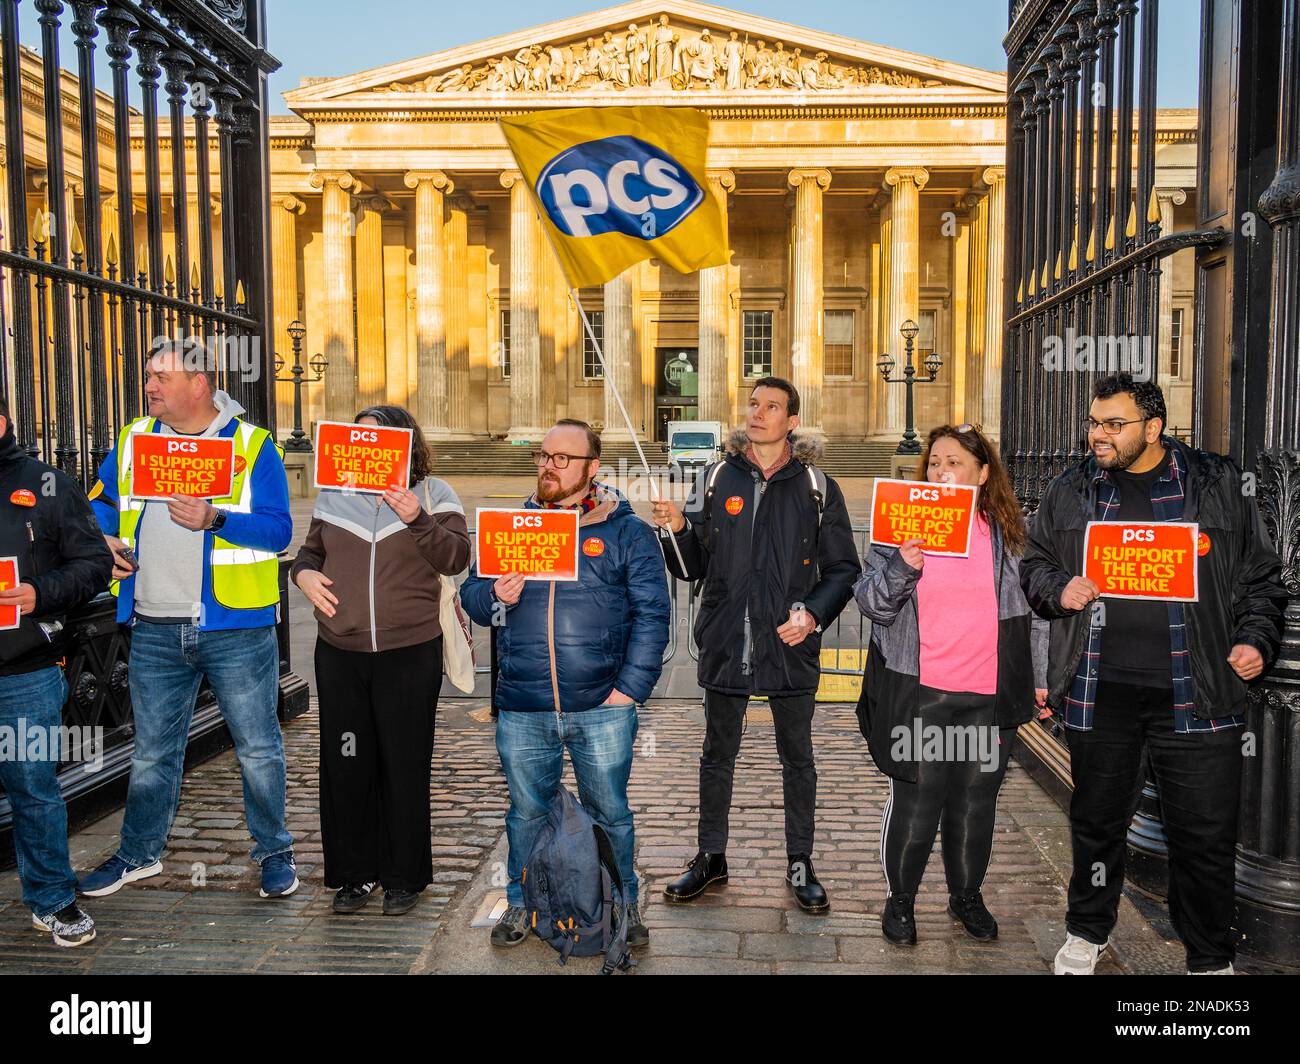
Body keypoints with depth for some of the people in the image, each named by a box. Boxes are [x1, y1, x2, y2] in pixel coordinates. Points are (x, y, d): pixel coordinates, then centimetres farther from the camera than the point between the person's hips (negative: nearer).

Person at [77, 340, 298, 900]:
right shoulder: (132, 439, 9)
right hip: (154, 630, 4)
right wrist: (103, 540, 0)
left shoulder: (252, 445, -5)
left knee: (257, 747, 6)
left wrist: (213, 520, -25)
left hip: (235, 628, -4)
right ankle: (140, 853, 34)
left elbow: (278, 530, -11)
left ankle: (274, 850, 24)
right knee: (152, 749, 16)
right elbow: (100, 503, 20)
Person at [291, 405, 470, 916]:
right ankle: (355, 873, 25)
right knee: (346, 765, 9)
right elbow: (311, 548, 19)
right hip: (340, 654, 3)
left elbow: (455, 559, -10)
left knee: (405, 766, 6)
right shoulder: (334, 494, 10)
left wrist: (417, 519, -24)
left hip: (410, 654, -3)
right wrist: (303, 573, -2)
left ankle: (405, 876, 21)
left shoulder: (432, 495, 0)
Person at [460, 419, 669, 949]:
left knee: (610, 811, 10)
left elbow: (651, 613, -3)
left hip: (602, 707, -2)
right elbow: (471, 596, 12)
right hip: (522, 710, 2)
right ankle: (521, 903, 33)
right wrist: (495, 596, -11)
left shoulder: (626, 531, 1)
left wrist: (631, 687, -10)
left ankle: (624, 905, 29)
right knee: (526, 811, 14)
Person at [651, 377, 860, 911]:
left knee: (797, 758, 13)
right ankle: (711, 857, 32)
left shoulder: (817, 487, -1)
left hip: (791, 646, -1)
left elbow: (843, 568, 3)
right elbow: (693, 566, 4)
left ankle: (800, 863, 30)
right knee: (717, 755, 15)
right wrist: (677, 529, -15)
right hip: (726, 643, 1)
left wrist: (814, 613, -13)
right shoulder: (716, 479, 3)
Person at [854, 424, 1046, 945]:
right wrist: (901, 567, -21)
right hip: (919, 692, -2)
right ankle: (899, 899, 22)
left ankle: (967, 895, 33)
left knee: (976, 801, 13)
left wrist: (1037, 677, 13)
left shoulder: (1009, 532, 5)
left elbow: (1034, 608, 13)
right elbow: (870, 601, -2)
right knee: (914, 801, 3)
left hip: (989, 694, 2)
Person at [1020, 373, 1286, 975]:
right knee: (1097, 819, 15)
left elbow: (1259, 578, 10)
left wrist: (1256, 639, -4)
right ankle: (1087, 933, 37)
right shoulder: (1070, 492, 7)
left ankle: (1211, 960, 27)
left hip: (1195, 693, -1)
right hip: (1100, 691, 2)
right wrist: (1059, 587, -5)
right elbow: (1034, 564, 16)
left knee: (1206, 834, 5)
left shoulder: (1217, 485, 4)